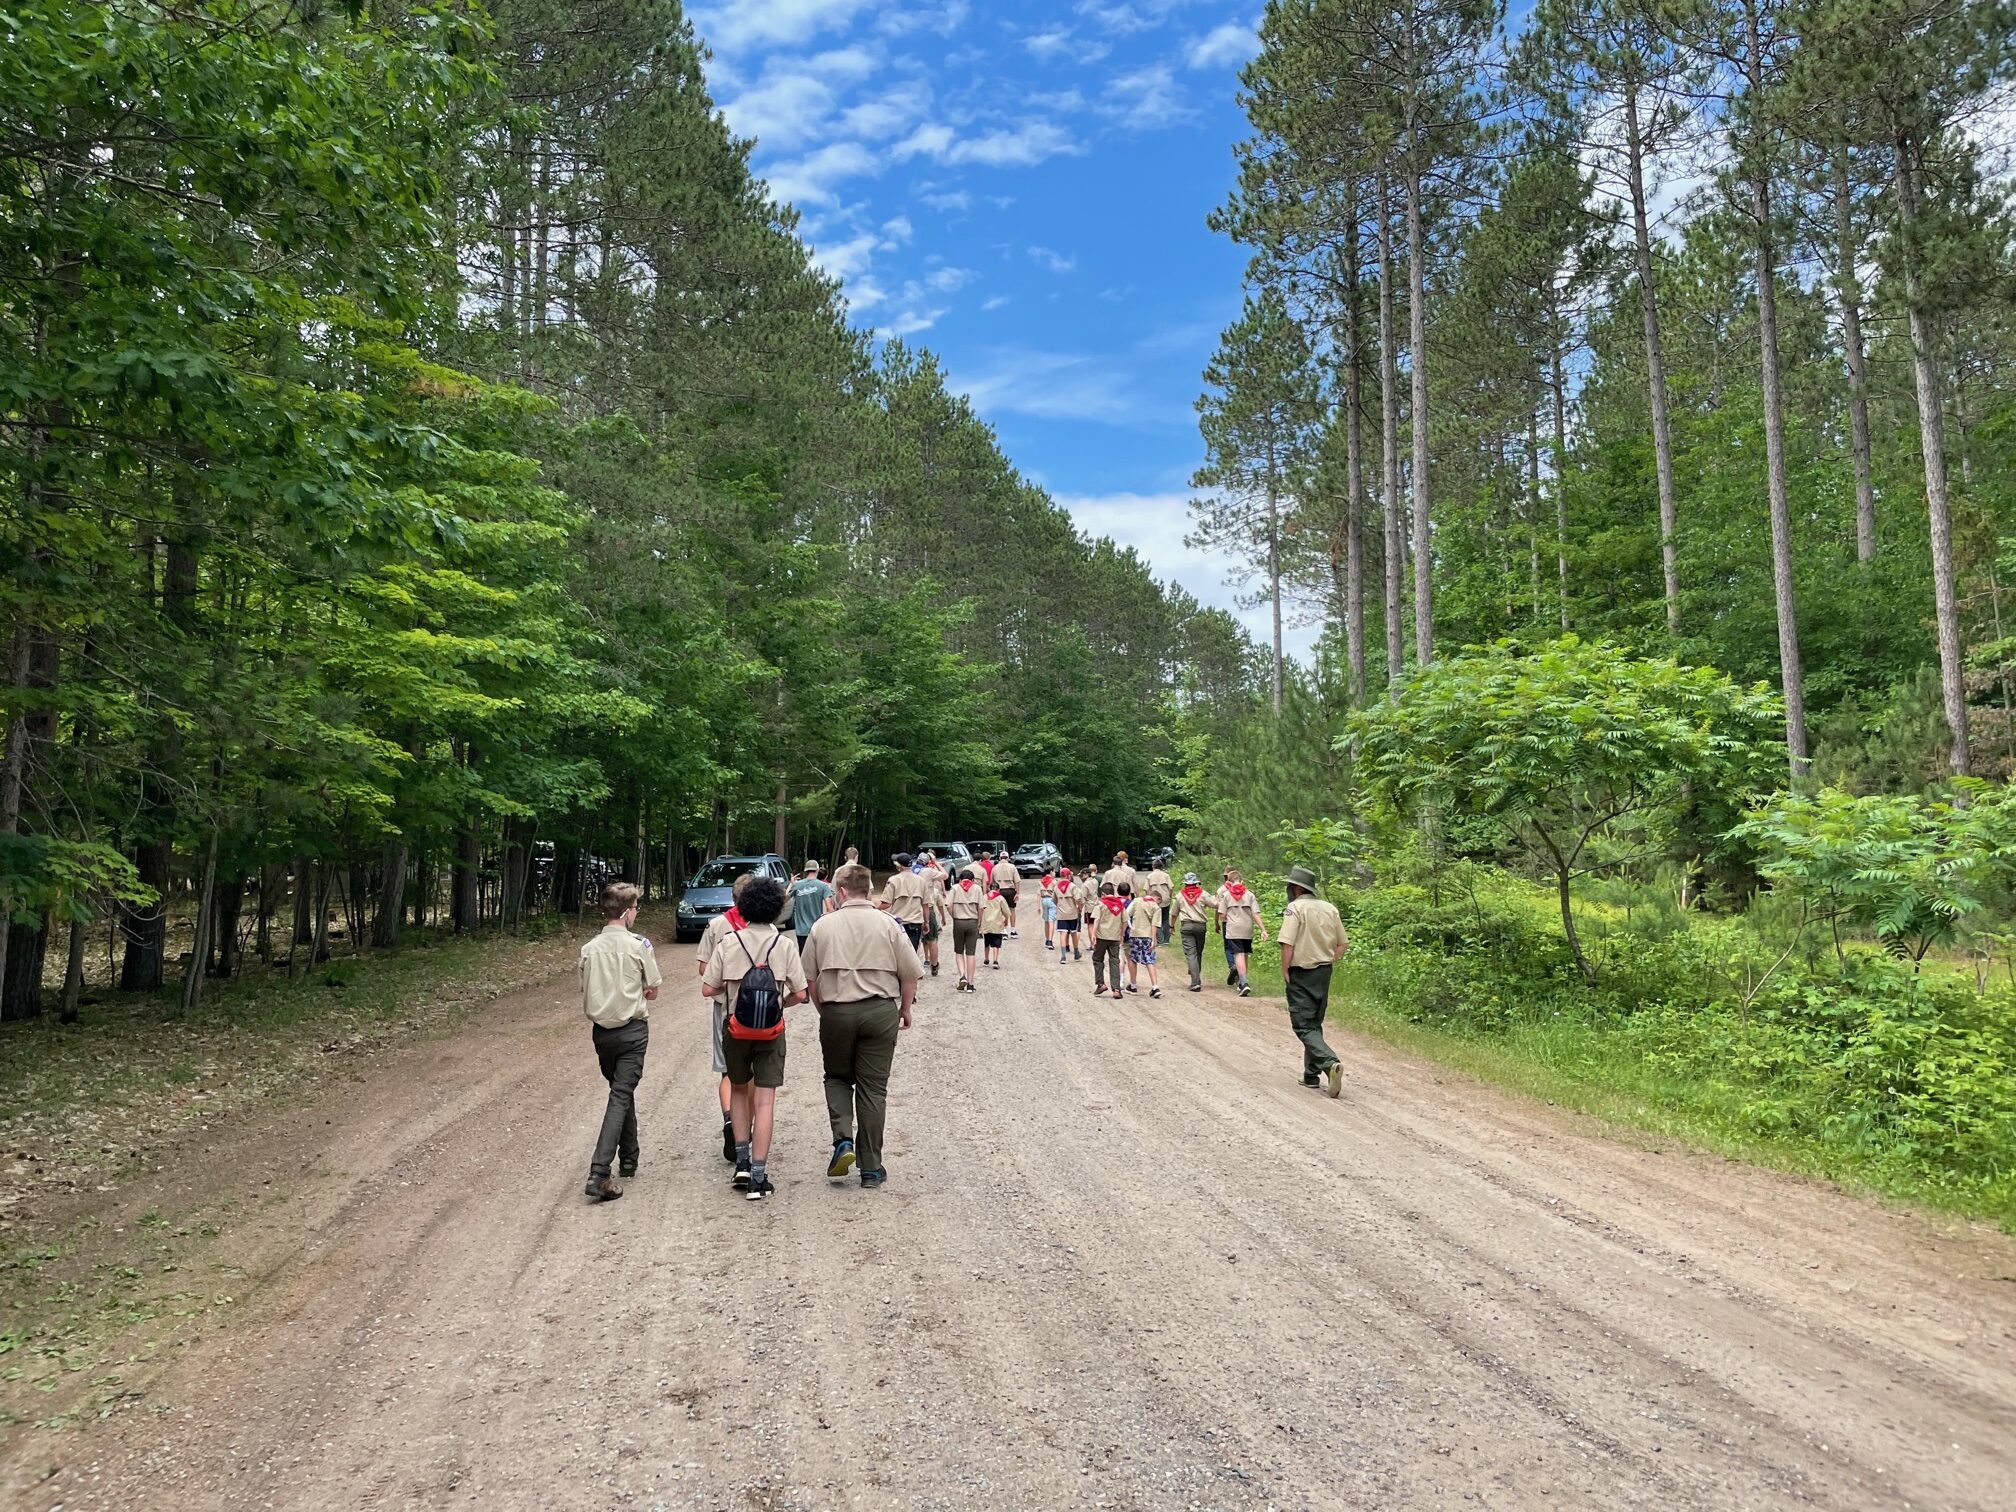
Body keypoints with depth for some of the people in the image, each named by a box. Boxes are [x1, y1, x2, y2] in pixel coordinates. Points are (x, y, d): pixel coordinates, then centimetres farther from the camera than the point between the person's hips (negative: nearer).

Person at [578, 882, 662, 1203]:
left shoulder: (589, 949, 1)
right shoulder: (639, 945, -10)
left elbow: (586, 996, 6)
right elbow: (652, 992, -3)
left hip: (601, 1030, 5)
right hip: (632, 1029, -5)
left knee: (621, 1091, 21)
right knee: (621, 1096, -4)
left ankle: (629, 1160, 33)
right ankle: (598, 1173, -15)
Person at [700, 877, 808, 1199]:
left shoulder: (729, 943, -7)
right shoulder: (785, 944, -9)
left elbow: (707, 990, -5)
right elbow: (800, 994, -7)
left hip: (736, 1028, 2)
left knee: (738, 1089, 23)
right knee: (764, 1100, 2)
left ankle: (742, 1160, 20)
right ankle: (758, 1176, 1)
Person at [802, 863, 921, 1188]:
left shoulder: (823, 926, -1)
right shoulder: (887, 925, -3)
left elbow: (810, 977, 3)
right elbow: (910, 973, -1)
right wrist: (905, 1008, 14)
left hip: (836, 1012, 0)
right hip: (880, 1011, 0)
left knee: (837, 1078, 20)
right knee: (873, 1088, 7)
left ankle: (843, 1140, -1)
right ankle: (871, 1168, 11)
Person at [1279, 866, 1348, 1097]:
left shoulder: (1295, 908, -13)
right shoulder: (1330, 909, 7)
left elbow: (1287, 944, -21)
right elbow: (1343, 944, 11)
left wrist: (1285, 971, -10)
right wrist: (1328, 962, 14)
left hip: (1301, 974, -7)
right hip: (1324, 973, 7)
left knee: (1304, 1027, -4)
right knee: (1315, 1024, 17)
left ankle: (1330, 1063, -24)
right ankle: (1312, 1075, 21)